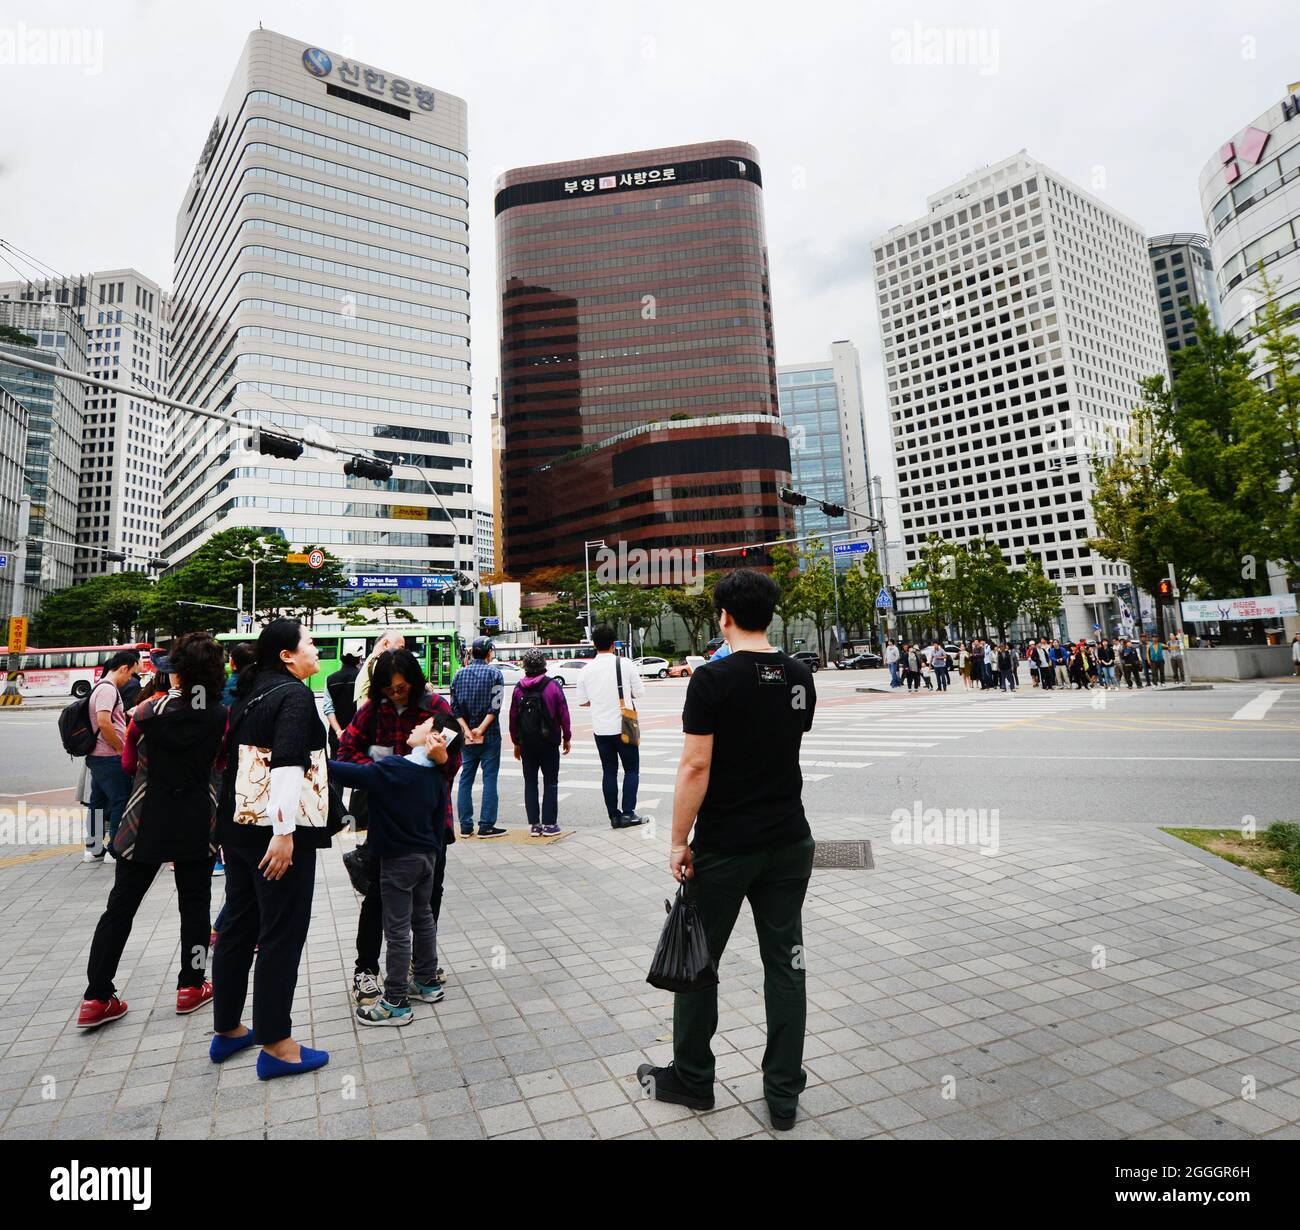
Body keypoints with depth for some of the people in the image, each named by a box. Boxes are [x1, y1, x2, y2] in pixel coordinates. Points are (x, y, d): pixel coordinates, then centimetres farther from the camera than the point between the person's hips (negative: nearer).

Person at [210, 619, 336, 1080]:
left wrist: (231, 829, 23)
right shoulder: (294, 693, -12)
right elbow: (287, 763, -23)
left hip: (239, 826, 9)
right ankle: (275, 1046, 10)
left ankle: (227, 1031, 31)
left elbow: (234, 759, 17)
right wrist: (284, 833, -25)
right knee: (282, 934, 0)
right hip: (277, 829, -9)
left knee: (238, 926, 17)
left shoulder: (249, 693, 14)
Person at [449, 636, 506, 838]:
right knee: (489, 779, 1)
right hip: (489, 736, -4)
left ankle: (466, 826, 13)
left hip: (466, 736, 4)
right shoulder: (494, 674, -6)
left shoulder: (459, 674, 6)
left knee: (466, 779, 11)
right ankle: (486, 826, 2)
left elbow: (455, 707, 0)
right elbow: (495, 707, -15)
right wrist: (481, 729, -14)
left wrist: (467, 730, -5)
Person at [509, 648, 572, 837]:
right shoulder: (553, 685, -8)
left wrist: (516, 742, 14)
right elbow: (563, 713, -6)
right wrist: (567, 738, 5)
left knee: (530, 782, 10)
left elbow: (513, 717, 4)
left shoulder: (519, 688, -1)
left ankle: (534, 824, 11)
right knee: (550, 782, 5)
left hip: (526, 743, 2)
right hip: (549, 742, -2)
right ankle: (549, 824, 4)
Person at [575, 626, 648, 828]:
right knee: (631, 769, 8)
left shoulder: (586, 670, -2)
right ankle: (628, 813, 1)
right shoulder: (624, 664, -8)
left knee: (609, 771, 10)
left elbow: (583, 702, 5)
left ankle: (614, 815, 13)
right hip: (623, 726, -3)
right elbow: (640, 693, -3)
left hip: (600, 728, 3)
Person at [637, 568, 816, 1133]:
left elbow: (695, 767, -18)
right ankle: (784, 1094, 26)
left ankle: (691, 1080, 31)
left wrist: (679, 843, -10)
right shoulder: (800, 678, 2)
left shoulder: (713, 681, -17)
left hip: (724, 848, -5)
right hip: (789, 843, 6)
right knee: (785, 963, 14)